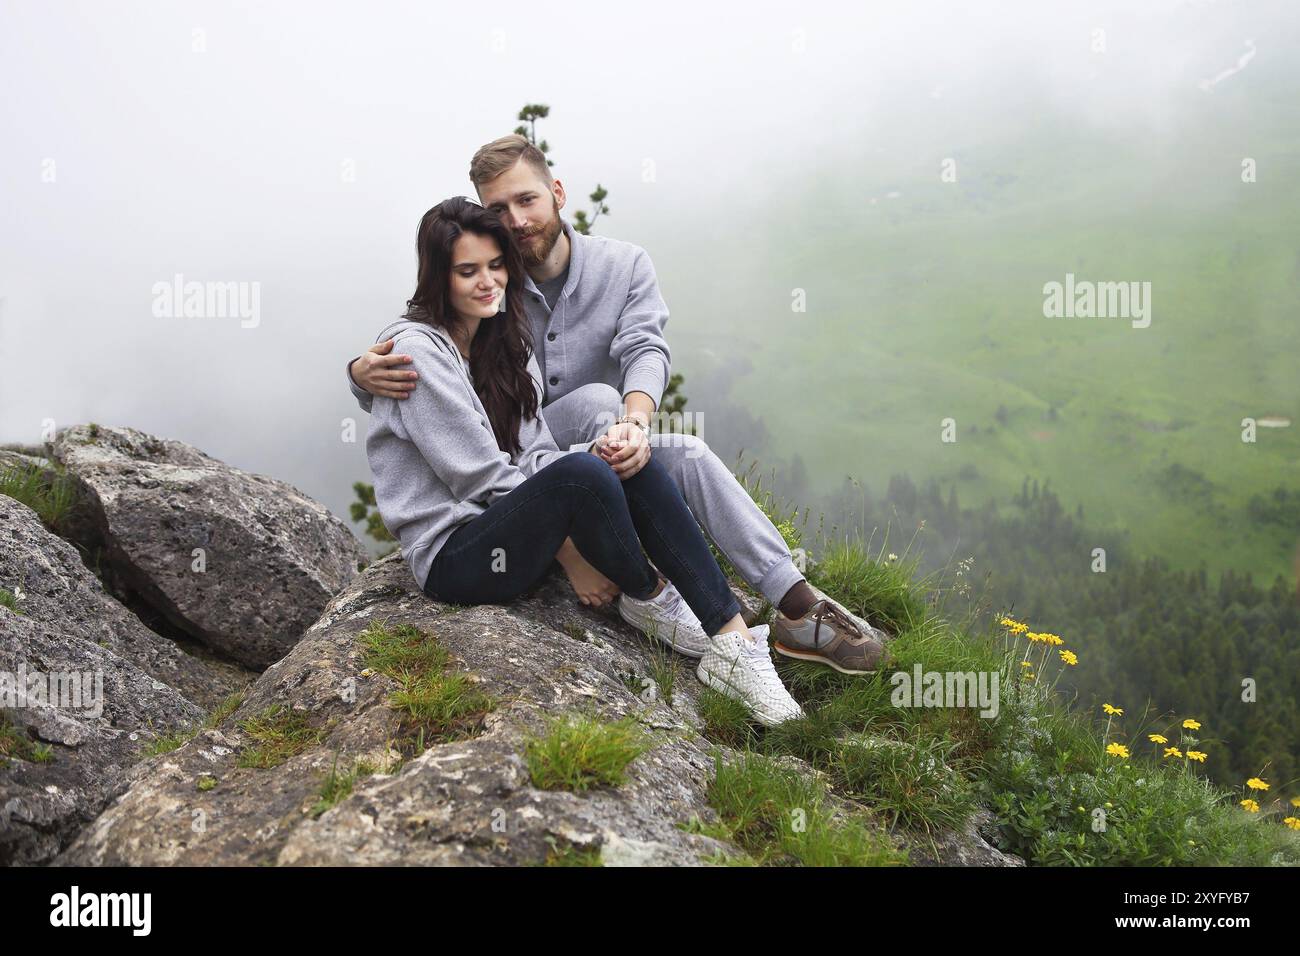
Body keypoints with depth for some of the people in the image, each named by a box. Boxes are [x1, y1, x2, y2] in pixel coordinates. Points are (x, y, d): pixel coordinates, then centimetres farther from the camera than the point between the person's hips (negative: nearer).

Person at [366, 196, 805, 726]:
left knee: (632, 463, -14)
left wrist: (592, 452, -16)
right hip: (453, 557, -9)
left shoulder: (502, 339, 12)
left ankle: (733, 640, -20)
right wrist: (568, 551, -16)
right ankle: (647, 597, -5)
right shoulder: (417, 350, -14)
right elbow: (480, 476, -18)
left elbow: (535, 454, 6)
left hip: (508, 528, 9)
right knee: (580, 474, -34)